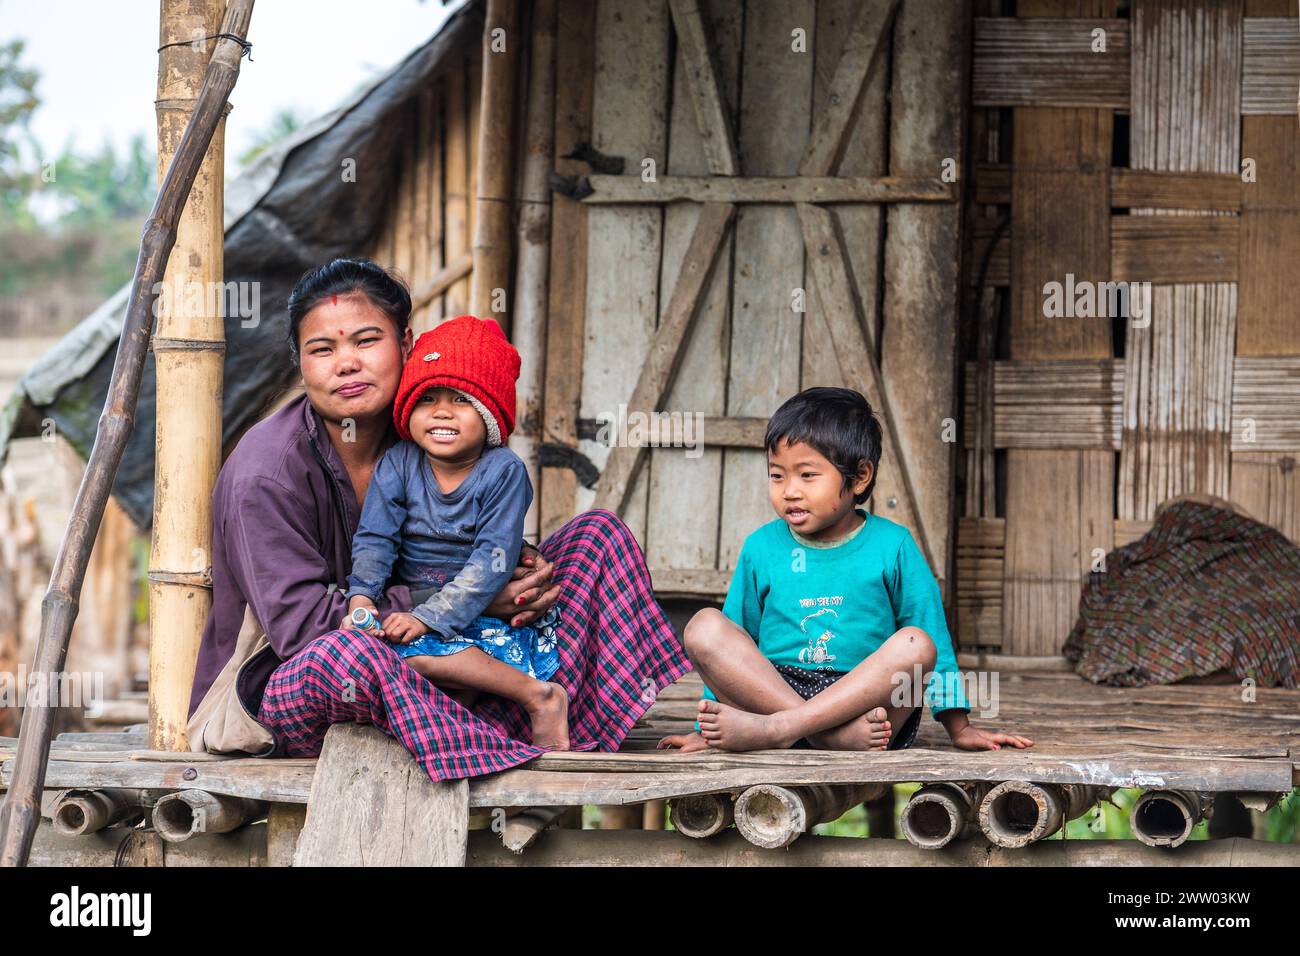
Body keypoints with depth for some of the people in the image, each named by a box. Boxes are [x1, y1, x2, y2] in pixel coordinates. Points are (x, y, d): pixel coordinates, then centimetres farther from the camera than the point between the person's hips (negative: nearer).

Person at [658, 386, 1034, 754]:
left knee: (914, 644, -29)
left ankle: (774, 728, -35)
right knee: (704, 626, -21)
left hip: (868, 697, -1)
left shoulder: (891, 545, 5)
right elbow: (734, 648, 14)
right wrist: (708, 731, 10)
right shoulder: (761, 548, 10)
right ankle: (838, 732, -35)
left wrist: (959, 728, 6)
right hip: (771, 688, 1)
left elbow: (934, 635, 8)